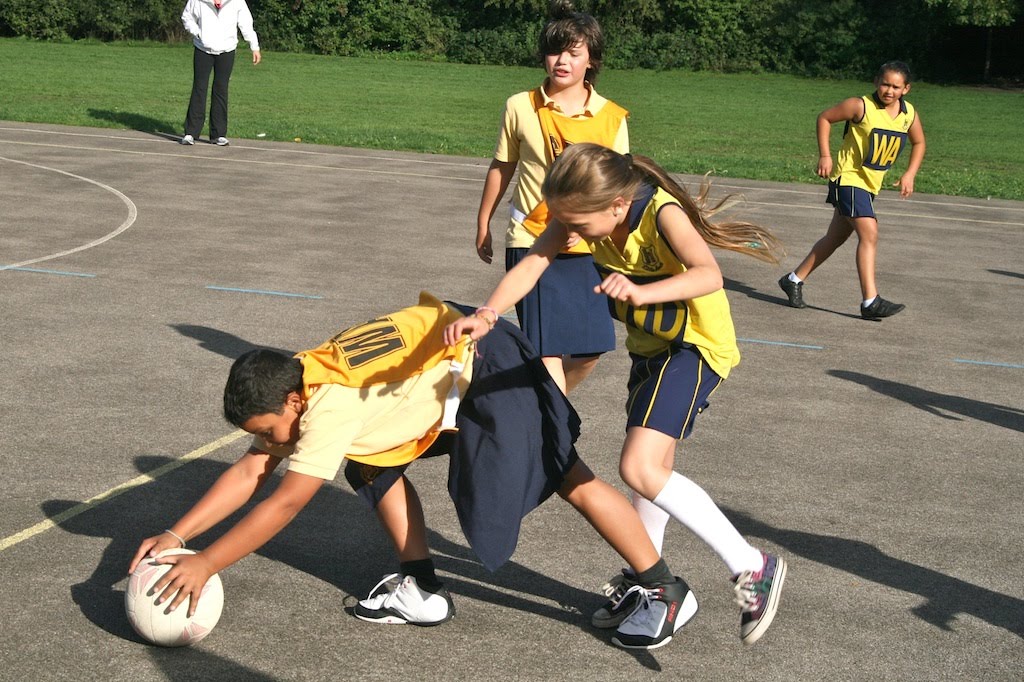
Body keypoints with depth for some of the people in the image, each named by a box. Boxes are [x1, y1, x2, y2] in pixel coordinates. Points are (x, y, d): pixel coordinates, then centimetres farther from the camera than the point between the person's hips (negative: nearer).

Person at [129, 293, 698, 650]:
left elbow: (283, 505, -32)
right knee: (371, 466, 6)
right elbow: (248, 473, -3)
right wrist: (175, 535, -11)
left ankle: (666, 592, 4)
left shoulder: (332, 405, -31)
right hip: (446, 379, 9)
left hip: (488, 367, -9)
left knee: (566, 478, -6)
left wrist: (204, 565, -30)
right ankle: (422, 590, 11)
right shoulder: (288, 388, -5)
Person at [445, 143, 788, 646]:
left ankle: (752, 568, -13)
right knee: (654, 466, 21)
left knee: (639, 468, -21)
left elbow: (708, 274, -47)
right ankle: (644, 580, 41)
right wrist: (485, 316, -36)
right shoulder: (583, 211, -12)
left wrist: (643, 292, -64)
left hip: (694, 346, -8)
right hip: (650, 345, 8)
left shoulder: (662, 213, -31)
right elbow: (531, 264, -20)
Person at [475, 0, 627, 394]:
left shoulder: (611, 118, 0)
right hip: (532, 241, -2)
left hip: (589, 247, 2)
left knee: (591, 348, 7)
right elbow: (501, 169, 9)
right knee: (547, 347, -10)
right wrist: (483, 226, 15)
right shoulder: (520, 107, -2)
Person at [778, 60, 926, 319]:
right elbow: (824, 117, -4)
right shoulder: (861, 106, -15)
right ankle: (870, 301, -19)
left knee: (835, 238, 14)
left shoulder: (910, 114, 1)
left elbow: (919, 143, 17)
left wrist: (909, 174, 3)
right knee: (869, 233, -19)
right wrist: (824, 155, -12)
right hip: (848, 177, -7)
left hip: (870, 184, 7)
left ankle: (794, 280, 28)